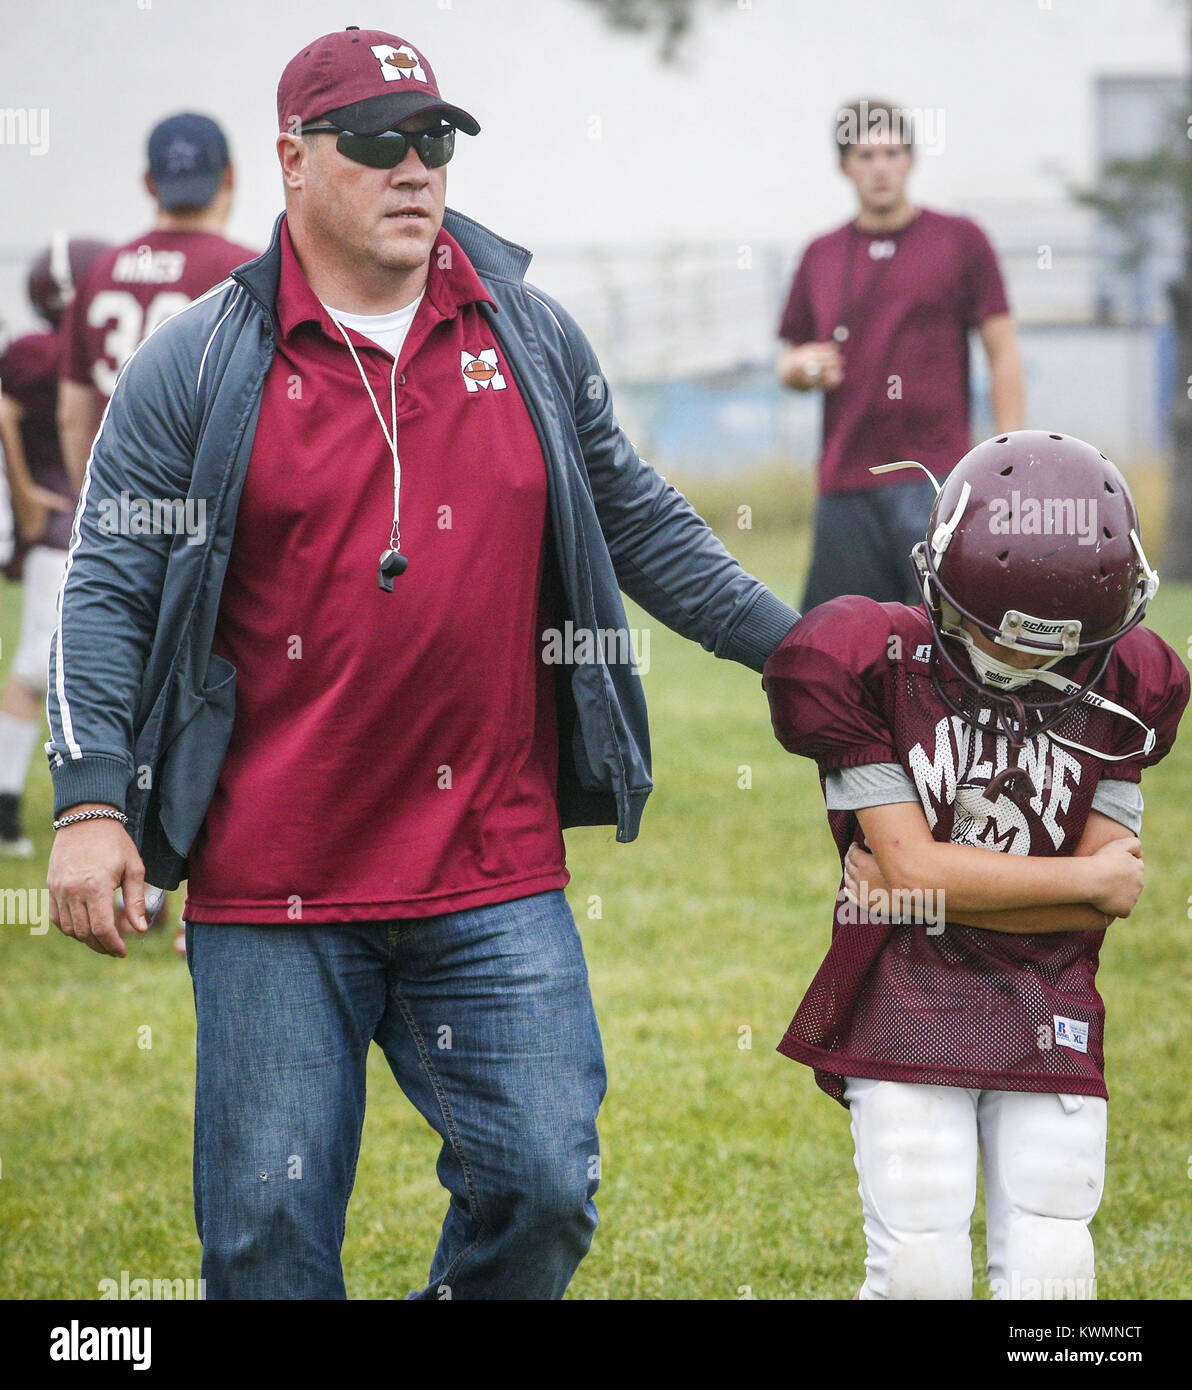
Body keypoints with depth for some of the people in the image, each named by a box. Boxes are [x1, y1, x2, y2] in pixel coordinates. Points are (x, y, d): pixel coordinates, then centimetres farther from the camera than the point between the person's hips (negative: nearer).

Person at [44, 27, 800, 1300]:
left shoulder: (533, 339, 8)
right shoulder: (199, 367, -1)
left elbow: (633, 525, 19)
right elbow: (111, 589, -2)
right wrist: (91, 806, -11)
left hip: (494, 873, 2)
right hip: (270, 885, -2)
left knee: (541, 1190, -2)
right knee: (269, 1228, 3)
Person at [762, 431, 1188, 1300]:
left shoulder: (1121, 690, 1)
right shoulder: (873, 667, -8)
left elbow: (1109, 901, -3)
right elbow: (913, 869, -13)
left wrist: (932, 892, -10)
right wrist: (1088, 877, -7)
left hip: (1049, 1015, 3)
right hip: (907, 1002, -3)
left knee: (1050, 1274, -2)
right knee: (923, 1272, -9)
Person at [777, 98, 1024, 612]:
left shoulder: (960, 240, 4)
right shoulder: (821, 256, 14)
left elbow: (1003, 353, 3)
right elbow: (787, 363, 22)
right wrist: (803, 367, -3)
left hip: (935, 478, -4)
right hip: (845, 486, 4)